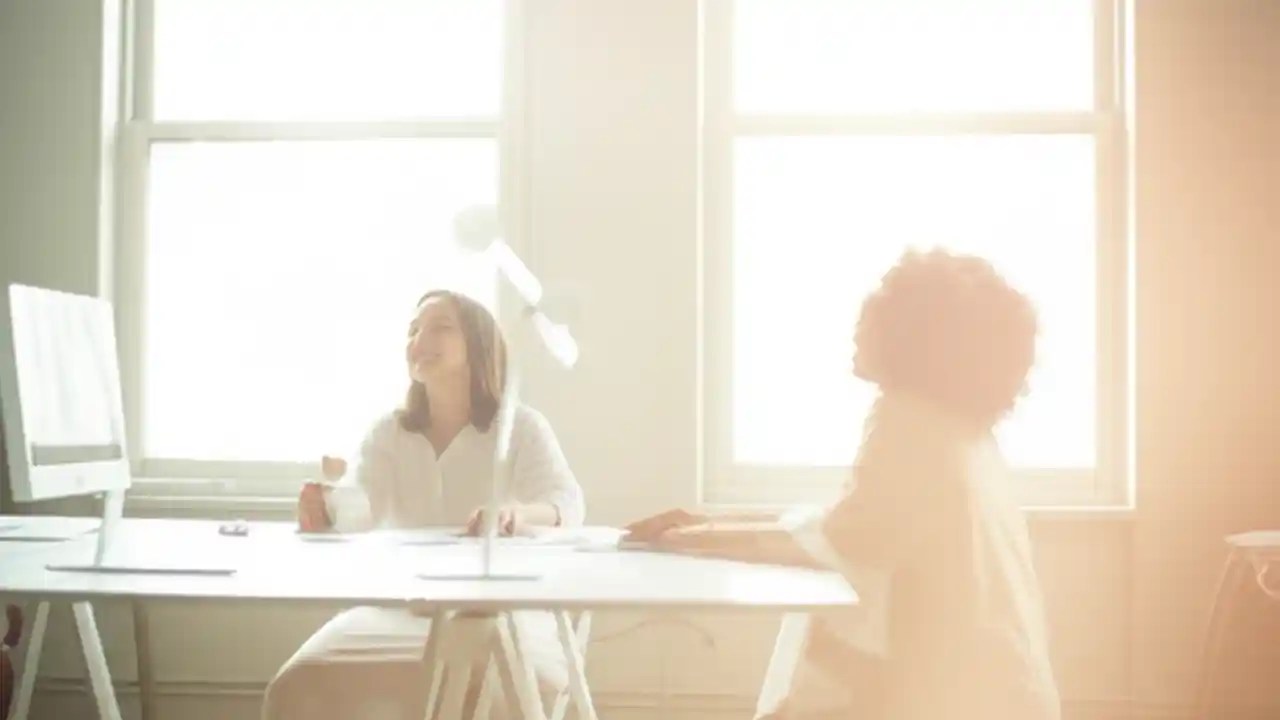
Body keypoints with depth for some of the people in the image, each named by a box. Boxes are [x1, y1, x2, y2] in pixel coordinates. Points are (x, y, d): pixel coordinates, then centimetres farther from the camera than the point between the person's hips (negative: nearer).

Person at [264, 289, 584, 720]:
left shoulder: (522, 427, 1)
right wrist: (326, 505, -36)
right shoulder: (389, 432, 10)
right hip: (401, 606, 3)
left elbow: (567, 504, -16)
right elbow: (358, 510, -9)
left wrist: (518, 513, -41)